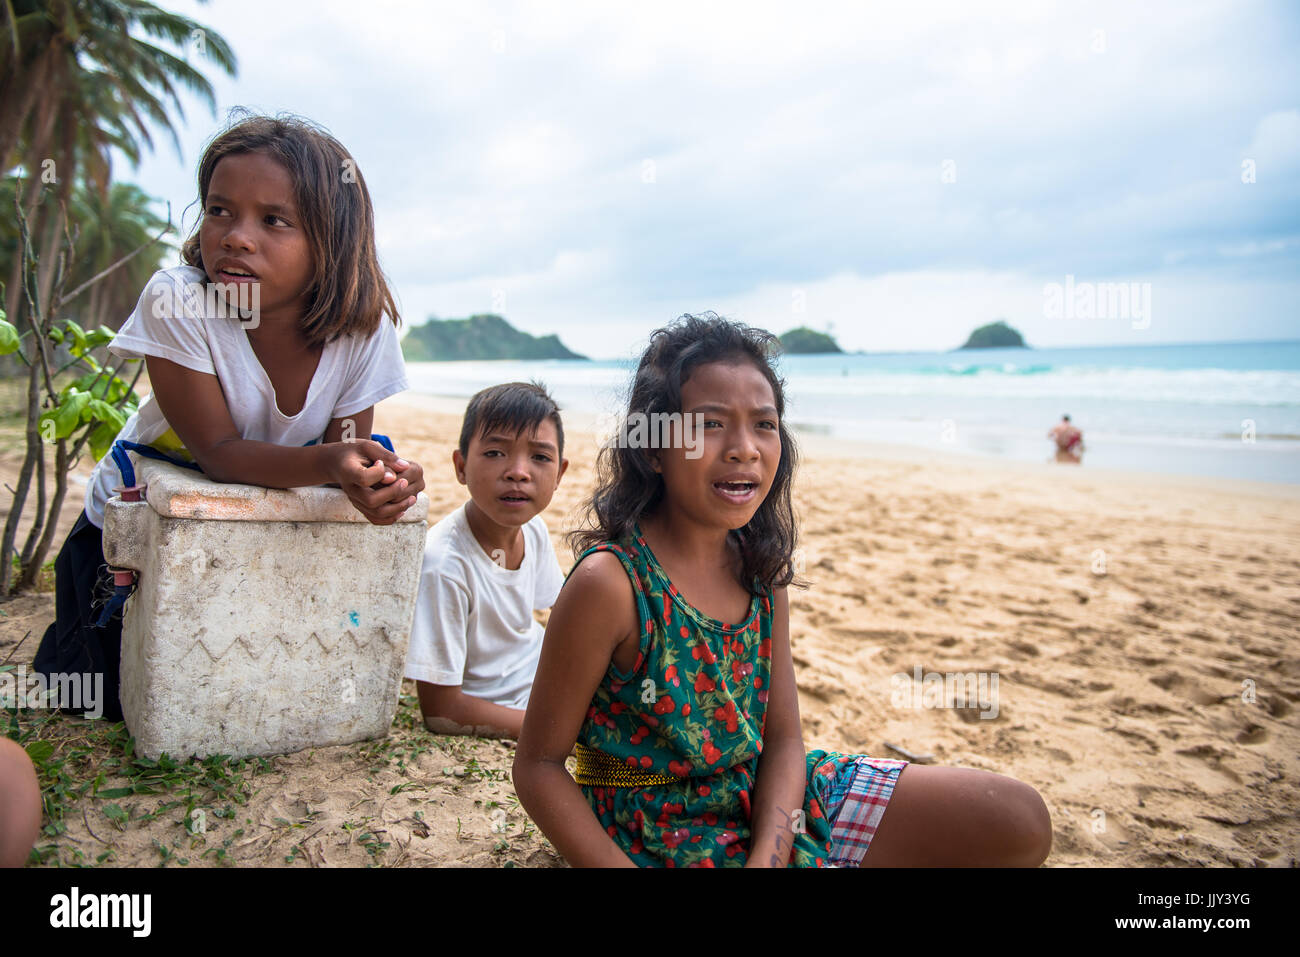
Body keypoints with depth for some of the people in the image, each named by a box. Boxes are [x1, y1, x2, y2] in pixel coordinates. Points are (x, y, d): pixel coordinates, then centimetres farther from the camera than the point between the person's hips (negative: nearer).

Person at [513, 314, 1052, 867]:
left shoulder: (760, 566, -3)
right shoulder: (610, 582, -23)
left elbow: (783, 739, -2)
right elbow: (538, 766, -15)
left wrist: (767, 857, -17)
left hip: (769, 804, 7)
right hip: (666, 835, -7)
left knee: (1020, 824, 3)